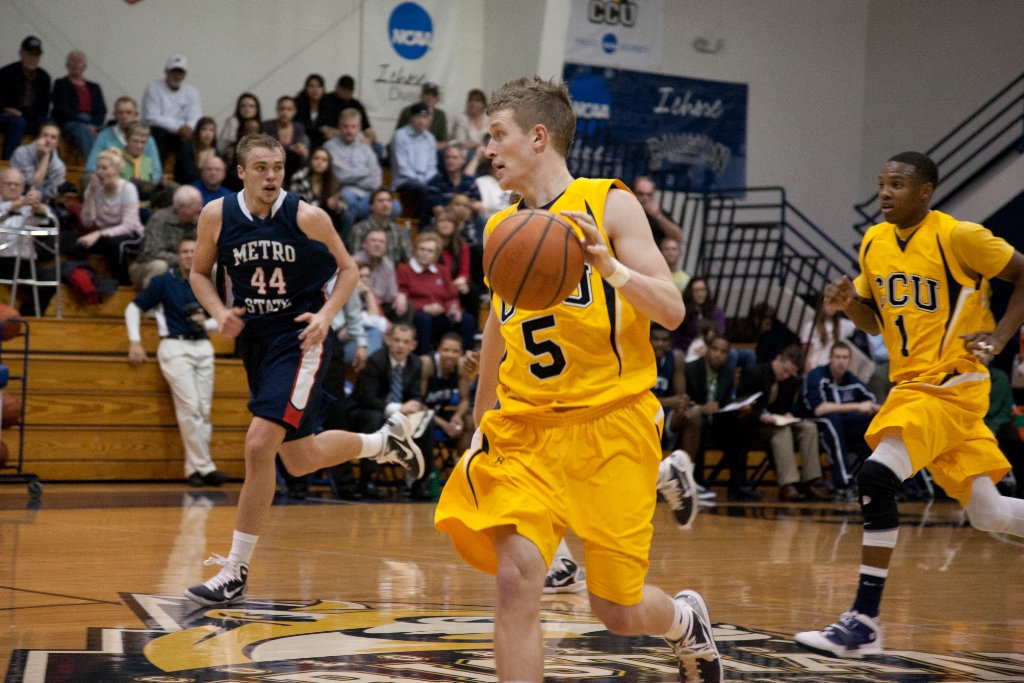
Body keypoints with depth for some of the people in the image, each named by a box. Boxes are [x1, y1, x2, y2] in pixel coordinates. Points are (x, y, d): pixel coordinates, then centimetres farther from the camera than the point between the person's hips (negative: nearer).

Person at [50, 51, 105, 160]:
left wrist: (94, 125, -12)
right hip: (68, 123, -3)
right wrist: (86, 122, -13)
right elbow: (62, 110, -1)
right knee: (83, 130, -39)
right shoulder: (61, 84, 13)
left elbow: (102, 110, 11)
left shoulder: (94, 87, 25)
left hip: (93, 125, 3)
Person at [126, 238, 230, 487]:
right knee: (190, 407, -13)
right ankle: (204, 467, -11)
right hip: (175, 347, -4)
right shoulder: (164, 282, 2)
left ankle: (193, 468, 7)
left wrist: (206, 323, -3)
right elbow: (134, 308, 5)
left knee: (204, 410, 1)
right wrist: (135, 342, -3)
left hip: (203, 347, 5)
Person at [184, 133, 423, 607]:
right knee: (300, 460, 15)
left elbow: (347, 269, 2)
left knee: (259, 445, -20)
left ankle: (236, 572, -9)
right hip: (255, 340, 5)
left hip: (300, 339, -5)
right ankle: (384, 441, 45)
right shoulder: (216, 216, -5)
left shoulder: (307, 217, -11)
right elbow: (199, 272, 10)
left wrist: (326, 315, -14)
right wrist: (219, 312, -9)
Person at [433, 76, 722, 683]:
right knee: (517, 576, -19)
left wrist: (610, 266, -28)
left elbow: (672, 312, -11)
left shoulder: (608, 205, -5)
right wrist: (481, 420, 29)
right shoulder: (501, 229, 10)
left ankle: (686, 621, 39)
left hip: (611, 422, -4)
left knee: (617, 611, 5)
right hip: (525, 428, 4)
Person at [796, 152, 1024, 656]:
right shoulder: (874, 241, 7)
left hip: (951, 385, -7)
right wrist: (849, 305, -3)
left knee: (876, 479, -21)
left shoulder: (958, 236, -13)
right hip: (909, 384, 7)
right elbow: (875, 320, 18)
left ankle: (863, 623, -15)